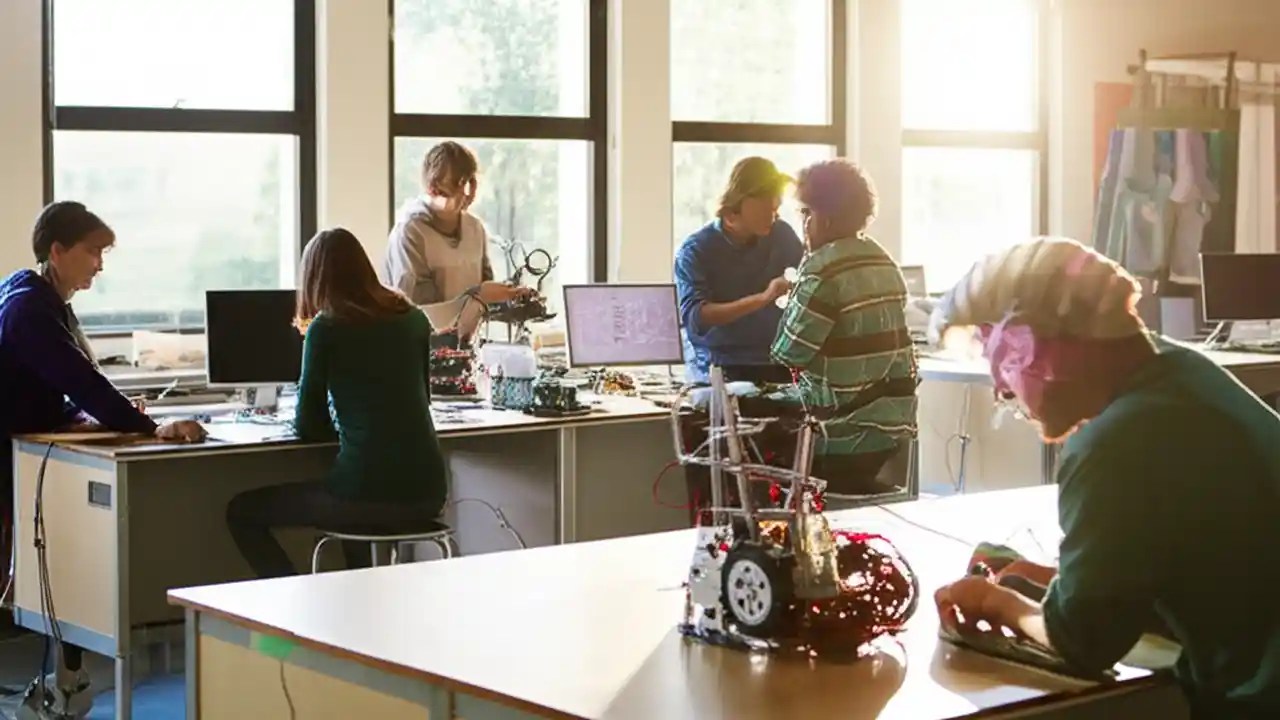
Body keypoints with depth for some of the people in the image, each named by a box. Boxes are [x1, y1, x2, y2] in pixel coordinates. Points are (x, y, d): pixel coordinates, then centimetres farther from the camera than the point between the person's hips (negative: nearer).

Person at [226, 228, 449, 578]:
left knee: (241, 512, 14)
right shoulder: (414, 319, 10)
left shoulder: (326, 328, -6)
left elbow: (308, 426, 0)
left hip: (369, 496, -6)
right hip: (427, 494, 6)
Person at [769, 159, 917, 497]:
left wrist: (791, 303, 2)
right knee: (862, 496, 21)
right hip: (891, 419, 8)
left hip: (845, 430, -8)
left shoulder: (823, 269, -16)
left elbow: (790, 350, -16)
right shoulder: (884, 262, 12)